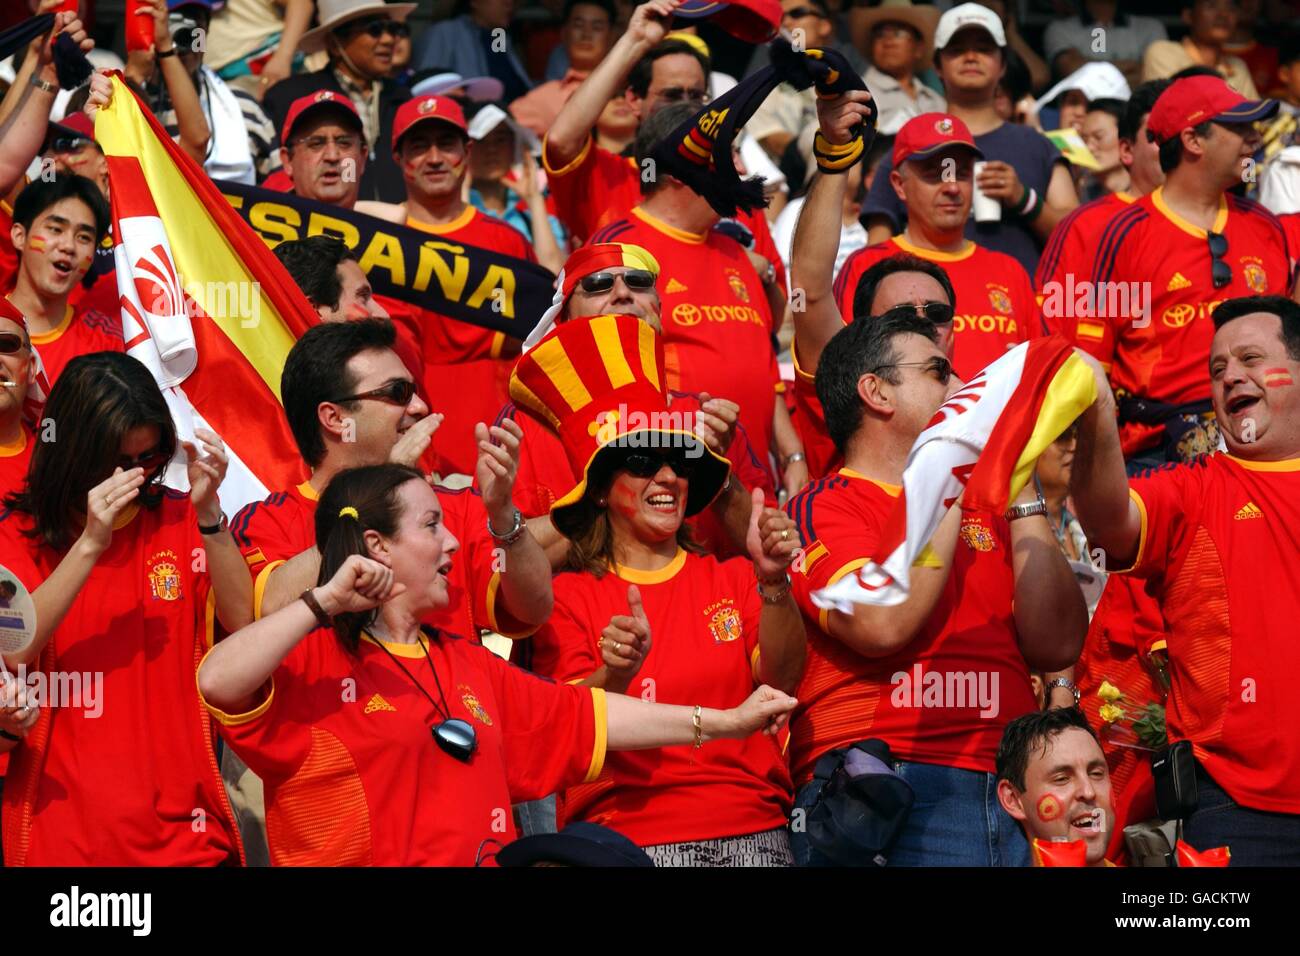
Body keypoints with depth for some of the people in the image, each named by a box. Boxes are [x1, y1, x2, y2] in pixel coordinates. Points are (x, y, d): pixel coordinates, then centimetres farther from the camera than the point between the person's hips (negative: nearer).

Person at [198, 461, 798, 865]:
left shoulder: (468, 666, 22)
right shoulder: (311, 663, -2)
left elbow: (583, 717, 23)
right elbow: (219, 683, -18)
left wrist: (724, 723, 22)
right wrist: (326, 603, -15)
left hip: (484, 857, 7)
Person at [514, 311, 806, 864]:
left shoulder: (731, 580, 16)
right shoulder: (569, 598, 9)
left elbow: (781, 681, -1)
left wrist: (772, 584, -16)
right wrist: (615, 675, -21)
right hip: (628, 835, -2)